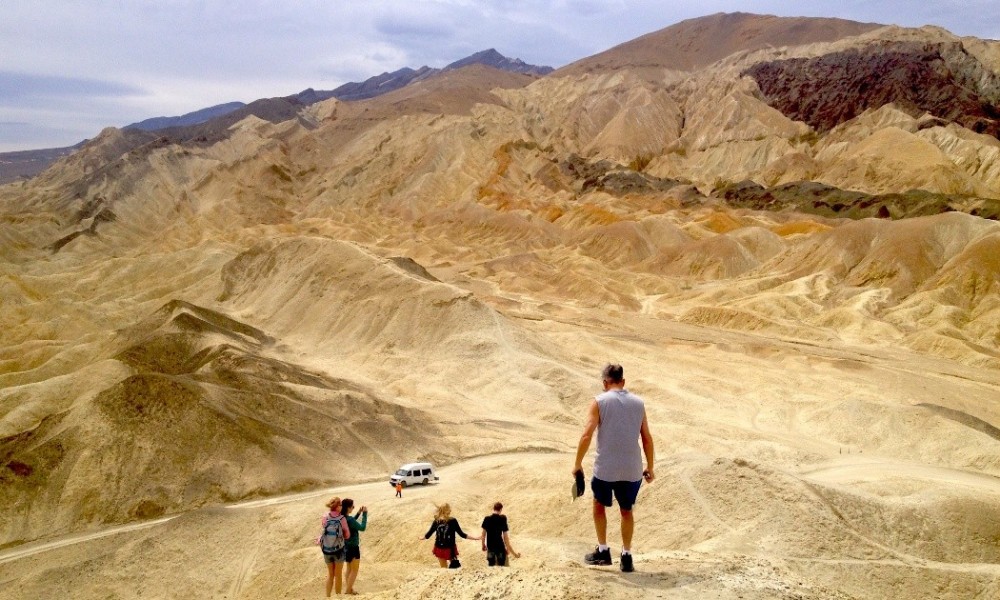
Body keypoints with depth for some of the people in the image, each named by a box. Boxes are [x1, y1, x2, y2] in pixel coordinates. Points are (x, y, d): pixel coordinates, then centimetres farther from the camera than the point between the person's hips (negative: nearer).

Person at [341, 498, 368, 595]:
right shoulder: (349, 519, -28)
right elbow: (362, 527, -21)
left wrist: (358, 513, 10)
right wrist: (365, 513, -18)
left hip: (346, 546, 8)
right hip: (353, 547, -8)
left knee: (349, 569, 21)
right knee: (354, 570, 7)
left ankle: (349, 589, 30)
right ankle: (348, 590, 11)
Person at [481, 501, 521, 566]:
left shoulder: (487, 519, -3)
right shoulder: (502, 519, -13)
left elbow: (484, 533, 3)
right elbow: (505, 535, -11)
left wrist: (483, 544, 16)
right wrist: (508, 547, -4)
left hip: (490, 546, 3)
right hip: (500, 546, -3)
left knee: (491, 565, 14)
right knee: (501, 565, 7)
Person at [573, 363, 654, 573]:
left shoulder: (599, 402, -4)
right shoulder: (638, 403, 6)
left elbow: (586, 435, -11)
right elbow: (647, 438, 7)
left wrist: (577, 464, -2)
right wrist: (650, 467, 16)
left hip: (605, 468, -2)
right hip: (632, 469, 2)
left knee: (599, 505, 21)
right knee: (626, 510, 19)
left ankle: (603, 551, 23)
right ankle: (626, 557, 19)